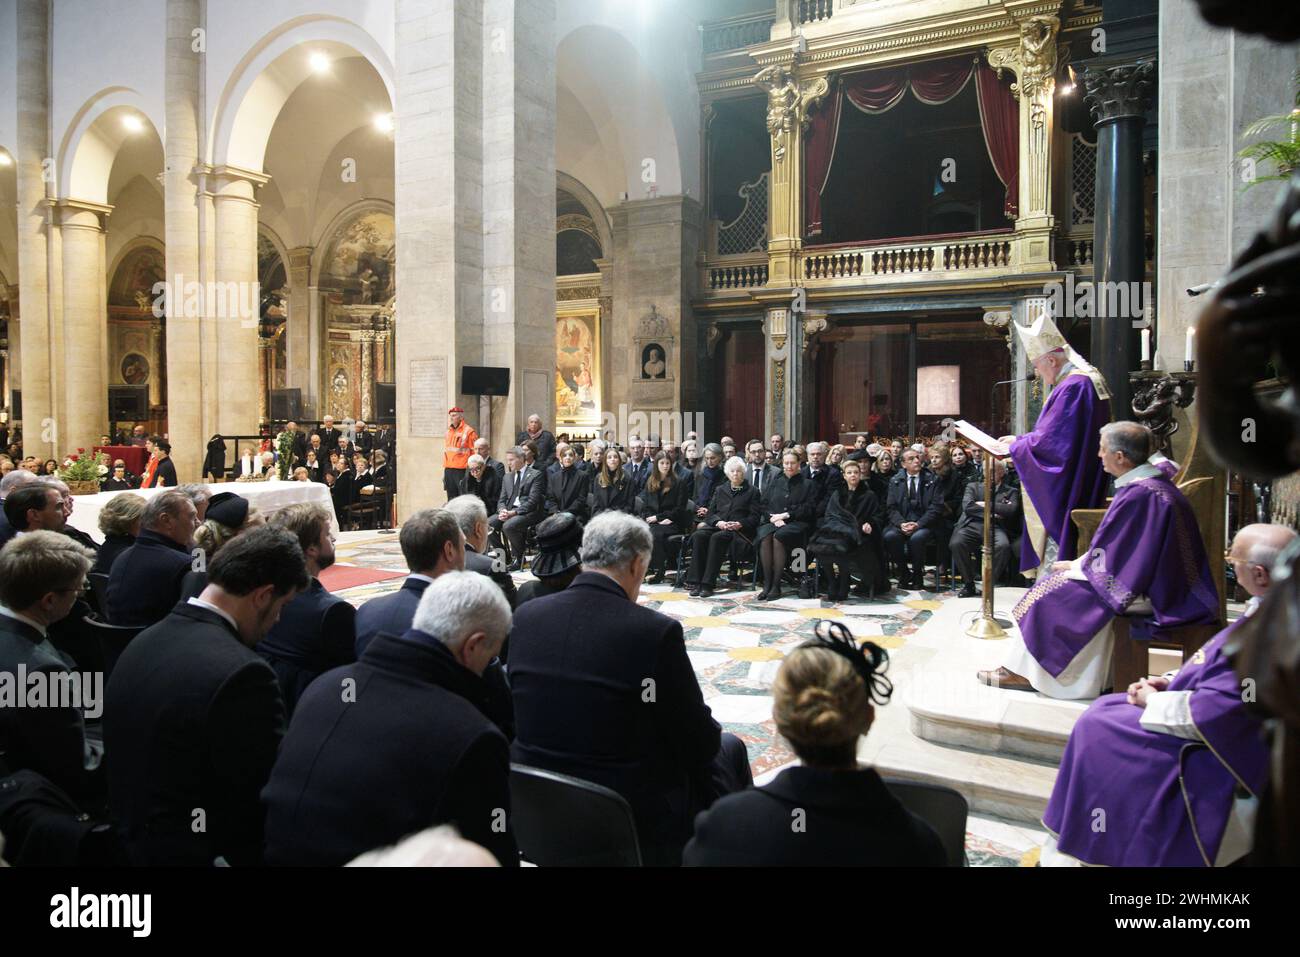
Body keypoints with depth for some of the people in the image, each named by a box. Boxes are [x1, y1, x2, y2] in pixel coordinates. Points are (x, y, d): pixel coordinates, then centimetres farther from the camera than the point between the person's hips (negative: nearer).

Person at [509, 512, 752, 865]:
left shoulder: (524, 616, -7)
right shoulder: (656, 631, -22)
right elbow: (701, 745, -14)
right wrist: (711, 730, 10)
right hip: (639, 823, -5)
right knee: (729, 747, 23)